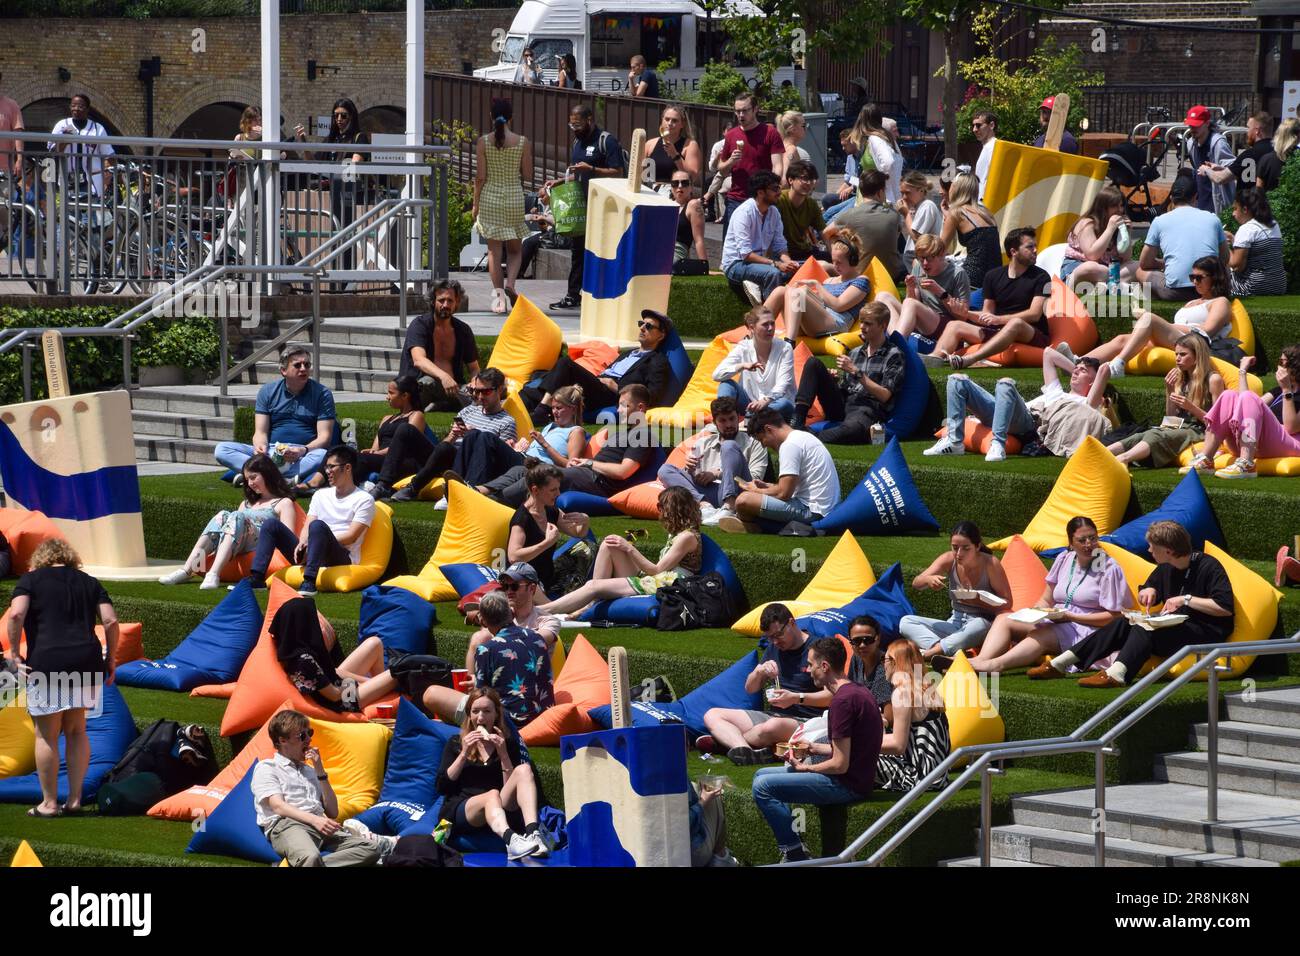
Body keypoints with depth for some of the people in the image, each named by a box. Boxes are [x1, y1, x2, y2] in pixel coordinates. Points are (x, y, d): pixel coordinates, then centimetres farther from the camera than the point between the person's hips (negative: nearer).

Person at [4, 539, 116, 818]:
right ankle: (74, 799, 14)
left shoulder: (31, 580, 5)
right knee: (76, 730, 16)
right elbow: (111, 621, 4)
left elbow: (16, 614, -12)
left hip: (48, 662, -4)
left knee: (46, 735, 5)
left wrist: (14, 652, -4)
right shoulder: (89, 582, 15)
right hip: (87, 659, 4)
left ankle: (49, 802, 7)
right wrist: (111, 659, 12)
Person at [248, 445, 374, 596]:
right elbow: (306, 527, 11)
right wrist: (302, 543, -11)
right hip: (307, 553, 6)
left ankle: (309, 583, -47)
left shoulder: (364, 500, 3)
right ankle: (256, 579, -22)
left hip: (341, 558, -6)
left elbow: (351, 537, -7)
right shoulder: (321, 495, 21)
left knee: (318, 526, -36)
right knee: (272, 524, -8)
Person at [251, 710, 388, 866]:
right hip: (288, 825, -7)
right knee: (310, 858, -46)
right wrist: (314, 820, -20)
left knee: (372, 849, -24)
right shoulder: (266, 768, 13)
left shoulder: (309, 771, 32)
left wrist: (319, 770, 16)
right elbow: (278, 806, -5)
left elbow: (332, 812, 23)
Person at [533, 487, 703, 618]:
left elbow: (657, 570, -11)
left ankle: (542, 610, -17)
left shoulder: (688, 537, -10)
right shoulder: (676, 534, 21)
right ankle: (591, 604, -7)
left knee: (594, 586, -17)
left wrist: (629, 549, -5)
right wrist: (628, 547, 8)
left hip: (662, 587, -10)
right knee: (609, 545, 0)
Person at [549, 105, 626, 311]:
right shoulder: (577, 143, 17)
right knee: (577, 248, 12)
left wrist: (591, 169, -24)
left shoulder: (607, 141, -10)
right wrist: (559, 182, 12)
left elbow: (618, 173, -16)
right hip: (580, 205, 9)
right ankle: (573, 295, 17)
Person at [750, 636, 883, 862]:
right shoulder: (857, 691, 12)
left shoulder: (843, 700, -21)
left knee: (763, 786, -17)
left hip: (848, 784, -11)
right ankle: (791, 849, 9)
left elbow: (840, 764, -22)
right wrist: (813, 748, 11)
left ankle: (794, 853, -7)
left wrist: (804, 768, -6)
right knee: (762, 775, 17)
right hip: (855, 779, 11)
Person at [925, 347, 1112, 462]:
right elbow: (1048, 353, 46)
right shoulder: (1056, 392, 38)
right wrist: (1074, 368, 42)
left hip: (1031, 422, -8)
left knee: (1006, 384, -36)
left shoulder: (1086, 404, 15)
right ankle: (955, 440, -18)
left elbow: (1105, 370, 3)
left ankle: (998, 445, -43)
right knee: (958, 381, -2)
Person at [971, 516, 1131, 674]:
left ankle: (995, 664, -56)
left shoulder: (1109, 570, -4)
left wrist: (1069, 616, -13)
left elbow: (1113, 617, -8)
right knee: (1004, 619, -12)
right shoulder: (1064, 559, 14)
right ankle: (982, 660, -39)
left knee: (1040, 636, -35)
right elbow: (1046, 600, 20)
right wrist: (1036, 612, -6)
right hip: (1055, 623, 7)